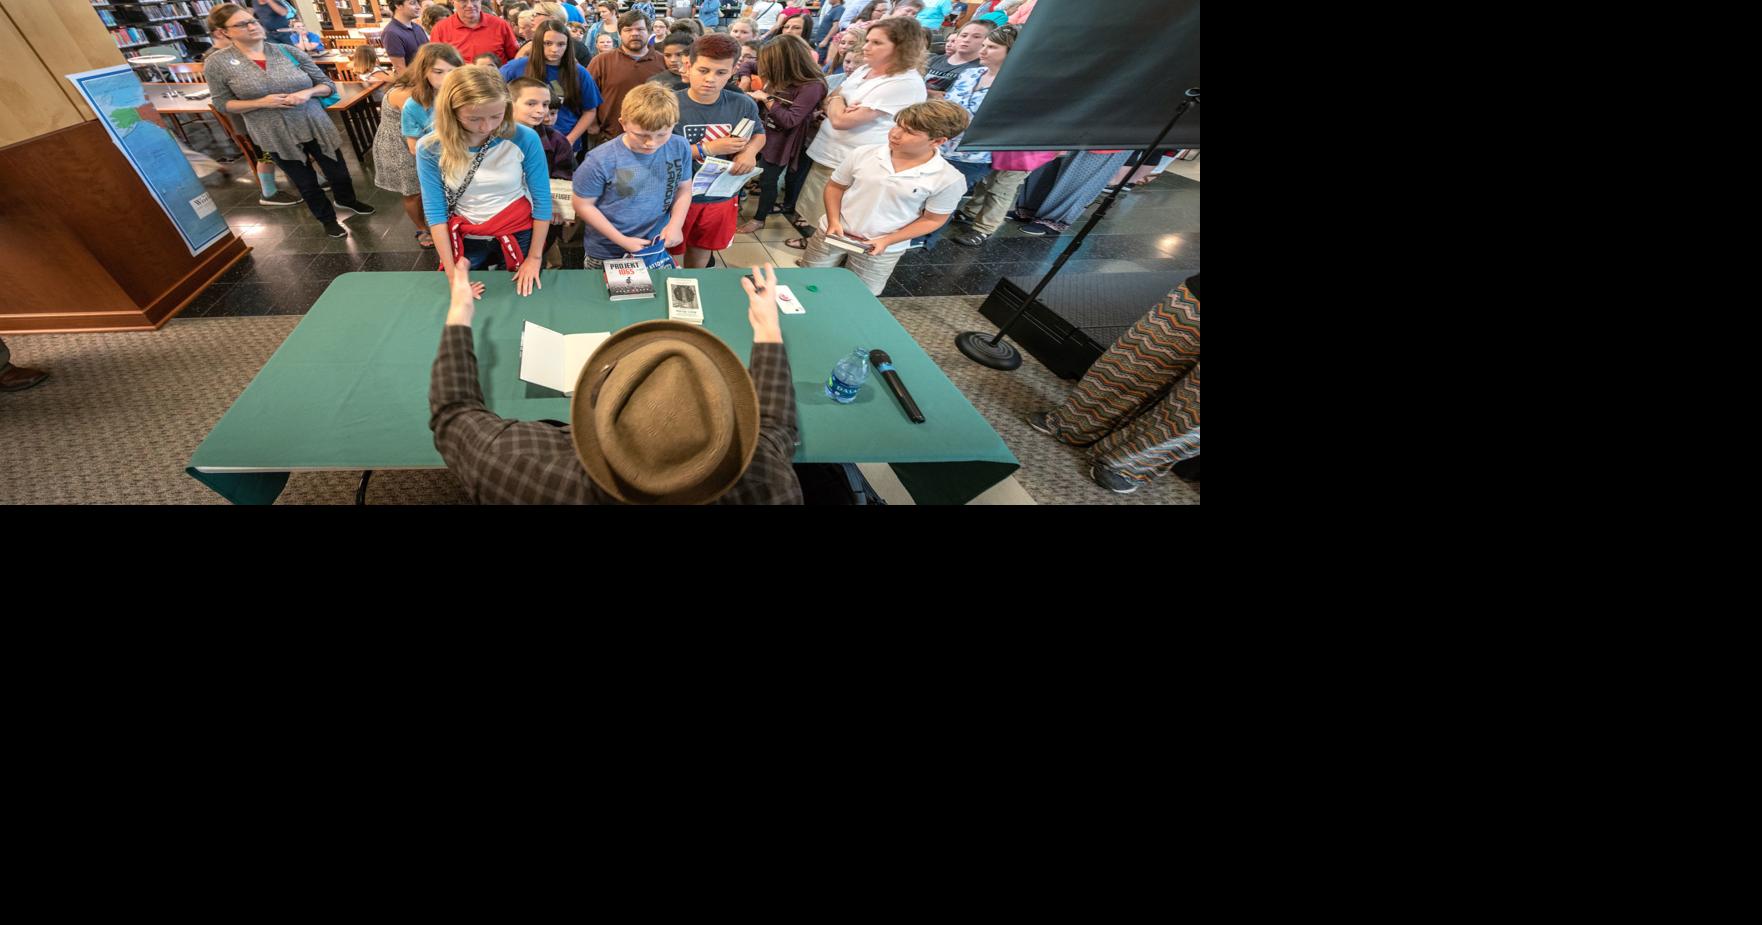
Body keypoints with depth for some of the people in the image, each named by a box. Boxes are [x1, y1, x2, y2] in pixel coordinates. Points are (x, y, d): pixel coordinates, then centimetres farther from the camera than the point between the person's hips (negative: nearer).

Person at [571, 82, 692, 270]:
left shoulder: (680, 148, -12)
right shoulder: (600, 161, -21)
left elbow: (684, 189, 3)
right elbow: (583, 205, -12)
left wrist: (676, 224, -14)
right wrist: (622, 240, -17)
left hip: (658, 249, 2)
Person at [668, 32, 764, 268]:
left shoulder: (744, 106, -7)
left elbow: (759, 135, 12)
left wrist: (750, 151, -13)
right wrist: (707, 148, -25)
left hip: (720, 197, 4)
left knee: (701, 256, 24)